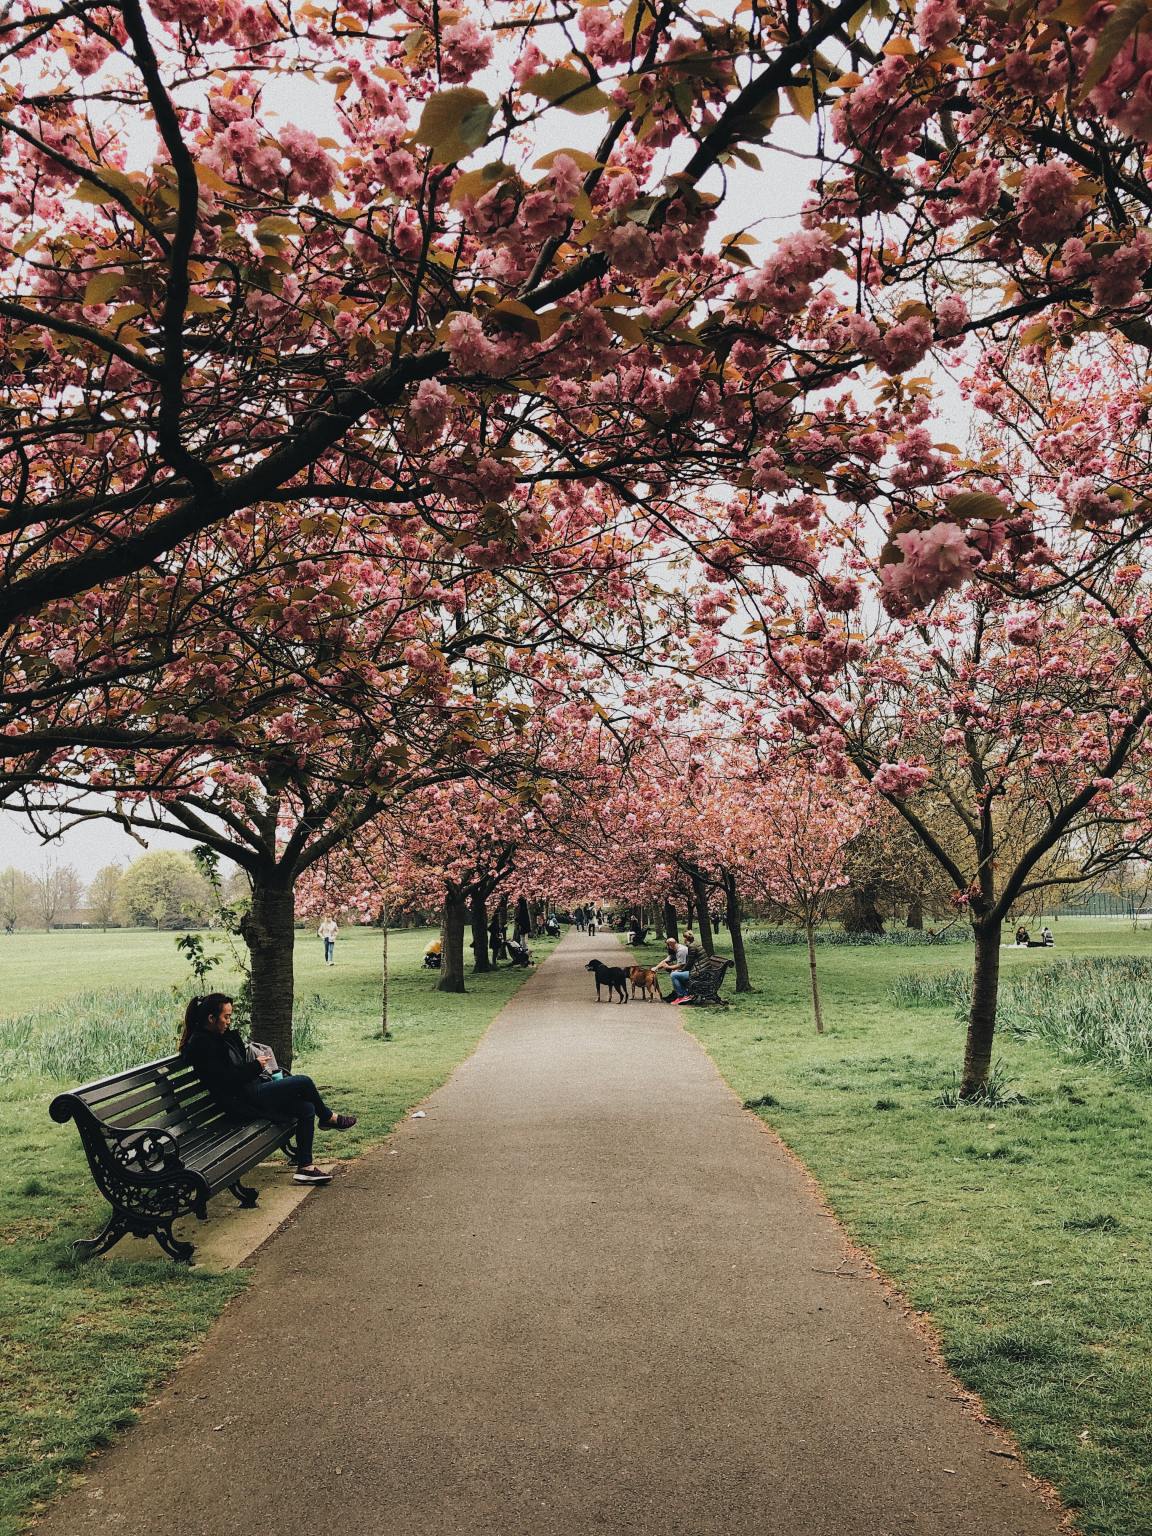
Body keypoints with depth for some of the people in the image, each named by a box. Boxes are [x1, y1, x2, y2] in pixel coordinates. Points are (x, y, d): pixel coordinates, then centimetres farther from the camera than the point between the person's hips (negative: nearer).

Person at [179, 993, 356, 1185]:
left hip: (251, 1089, 10)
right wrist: (255, 1066, -11)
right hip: (243, 1101, -10)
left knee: (306, 1109, 0)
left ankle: (305, 1167, 5)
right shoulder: (201, 1044, -16)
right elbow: (225, 1080, -21)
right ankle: (328, 1118, 15)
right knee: (304, 1082, -12)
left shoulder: (219, 1037, 13)